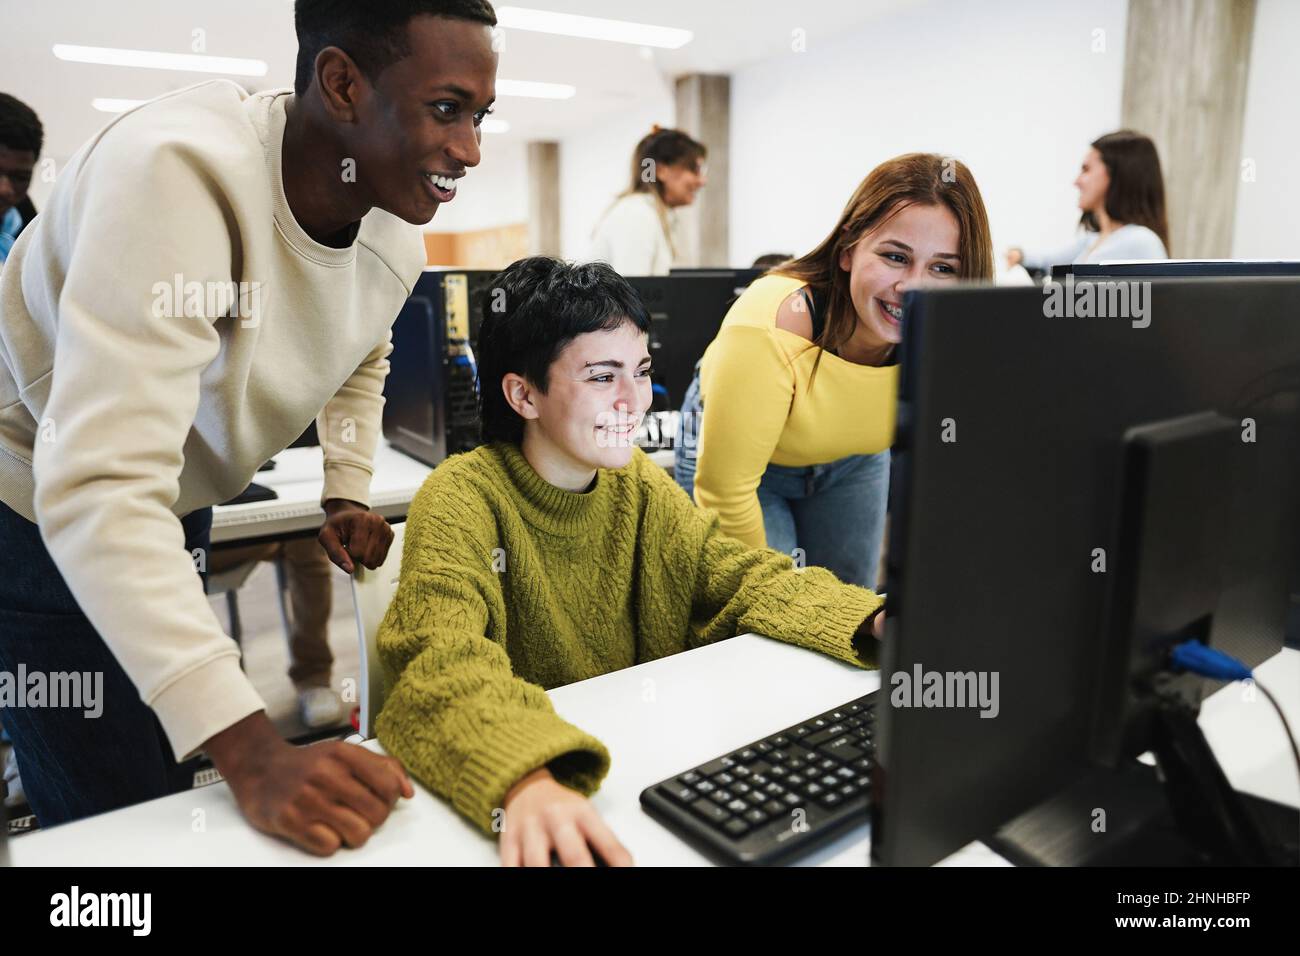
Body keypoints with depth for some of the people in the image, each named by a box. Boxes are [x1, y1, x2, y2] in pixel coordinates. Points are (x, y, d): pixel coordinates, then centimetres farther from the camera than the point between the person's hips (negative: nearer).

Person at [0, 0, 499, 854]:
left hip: (174, 510, 7)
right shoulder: (178, 172, -34)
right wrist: (249, 748, -46)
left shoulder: (398, 240, -9)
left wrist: (348, 493, 1)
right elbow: (101, 488, -41)